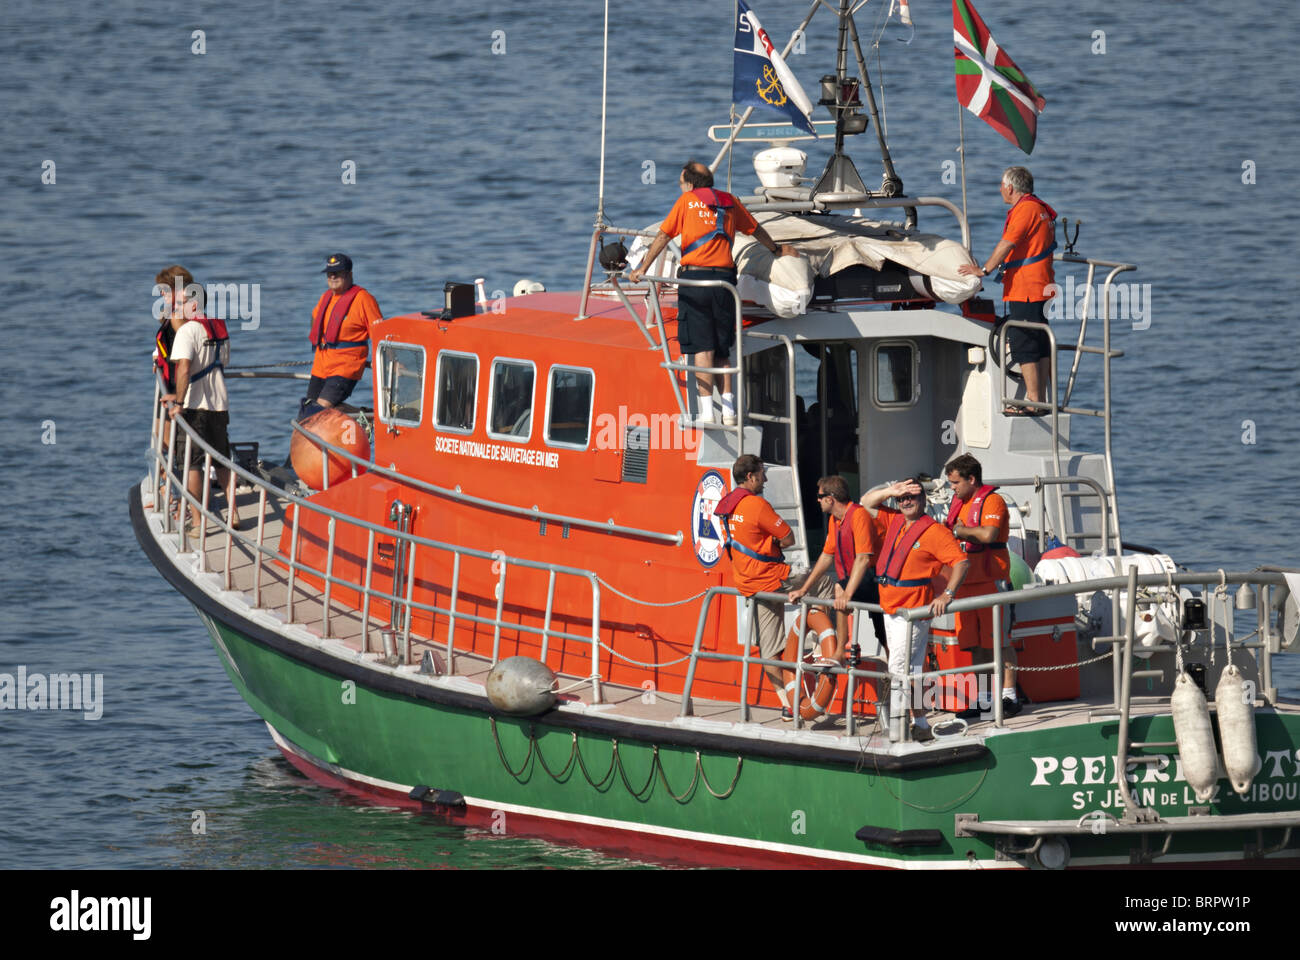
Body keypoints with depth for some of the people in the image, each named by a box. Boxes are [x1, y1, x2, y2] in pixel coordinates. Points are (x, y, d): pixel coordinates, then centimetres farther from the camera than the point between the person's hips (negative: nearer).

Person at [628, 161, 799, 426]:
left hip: (694, 278, -3)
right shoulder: (730, 201, 16)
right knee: (722, 350, 12)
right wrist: (777, 249, 47)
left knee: (703, 349, -4)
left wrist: (642, 269, 8)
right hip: (725, 279, 3)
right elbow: (756, 230, 30)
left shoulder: (687, 201, 6)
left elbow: (663, 237, 2)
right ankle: (728, 411, 7)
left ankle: (707, 412, -10)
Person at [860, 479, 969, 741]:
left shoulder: (935, 532, -8)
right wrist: (891, 491, 4)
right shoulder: (893, 522, 14)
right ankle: (921, 726, 19)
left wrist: (947, 595, -24)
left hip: (914, 610, -8)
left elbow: (961, 562, -13)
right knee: (909, 671, 12)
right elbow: (866, 503, 22)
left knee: (899, 670, -13)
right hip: (890, 609, 8)